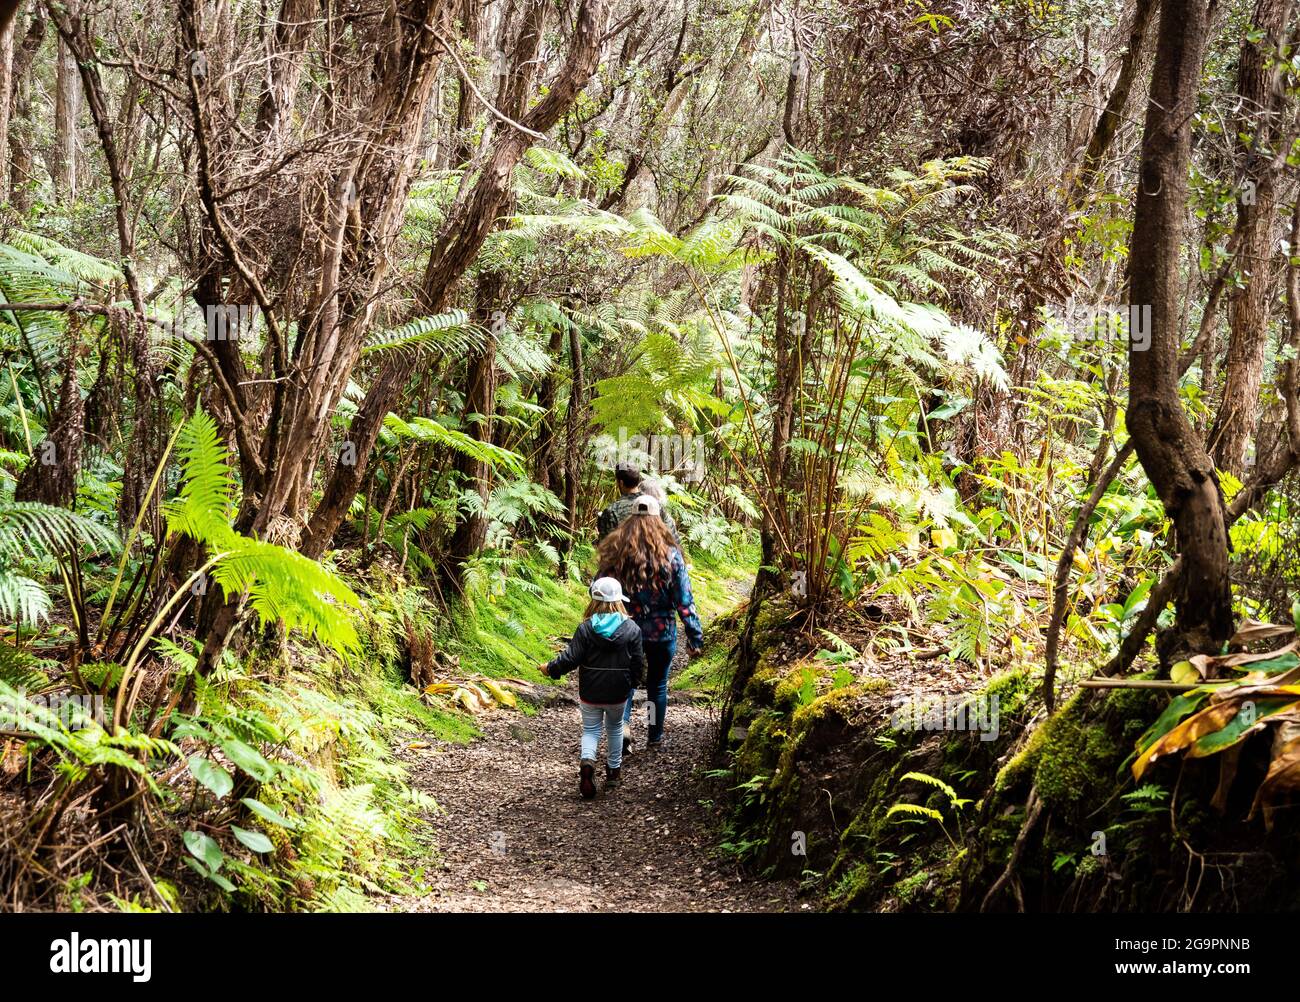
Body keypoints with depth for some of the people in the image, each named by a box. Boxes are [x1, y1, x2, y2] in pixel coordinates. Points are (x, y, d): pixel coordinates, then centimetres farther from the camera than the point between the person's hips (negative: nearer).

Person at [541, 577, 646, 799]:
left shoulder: (586, 628, -12)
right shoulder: (632, 628, -8)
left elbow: (571, 658, -13)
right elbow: (638, 662, -3)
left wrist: (550, 668, 3)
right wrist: (633, 685, 14)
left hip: (590, 693, -1)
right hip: (618, 694, 1)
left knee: (591, 730, 12)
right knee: (615, 728, 23)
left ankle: (587, 760, -17)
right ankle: (613, 770, 33)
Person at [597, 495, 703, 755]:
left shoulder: (614, 553, -8)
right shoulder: (670, 555, -12)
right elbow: (684, 602, -10)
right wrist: (695, 637, -4)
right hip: (661, 632, -1)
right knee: (657, 683, 17)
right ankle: (654, 736, 27)